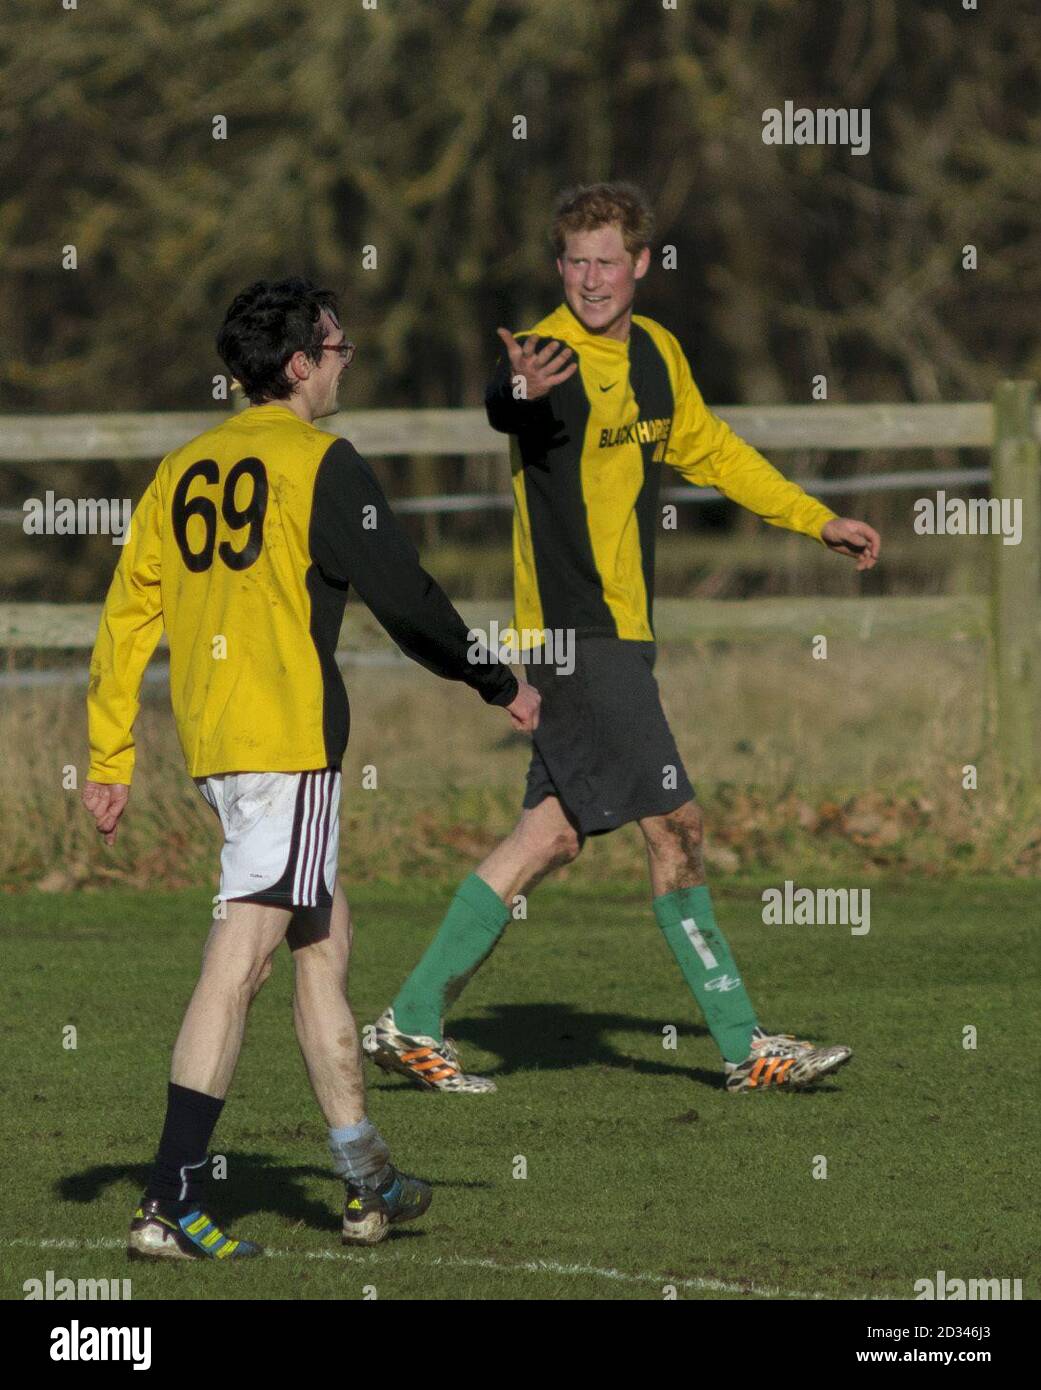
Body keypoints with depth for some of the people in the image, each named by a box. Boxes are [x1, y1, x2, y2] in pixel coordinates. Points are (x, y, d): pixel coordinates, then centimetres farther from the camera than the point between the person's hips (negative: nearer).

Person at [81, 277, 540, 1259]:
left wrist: (109, 760, 15)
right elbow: (404, 599, -9)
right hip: (287, 737, -8)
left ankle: (368, 1185, 22)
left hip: (210, 738, 8)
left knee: (325, 933, 18)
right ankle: (170, 1204, -16)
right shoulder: (317, 463, -8)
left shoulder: (184, 470, 13)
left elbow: (126, 616, 12)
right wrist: (501, 686, 4)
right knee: (241, 958, -10)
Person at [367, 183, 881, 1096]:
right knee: (675, 825, -6)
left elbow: (707, 450, 27)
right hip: (575, 633, -8)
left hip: (619, 631, 8)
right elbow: (507, 406, -41)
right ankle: (746, 1047, 2)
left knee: (554, 834, 9)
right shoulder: (553, 357, -16)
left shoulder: (655, 353, 10)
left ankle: (414, 1022, 14)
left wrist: (817, 521, 28)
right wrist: (523, 393, -65)